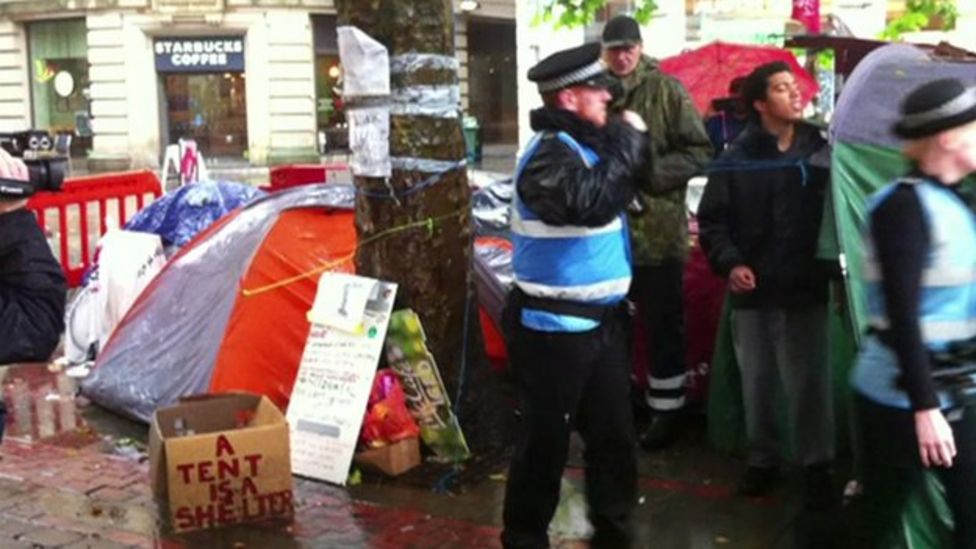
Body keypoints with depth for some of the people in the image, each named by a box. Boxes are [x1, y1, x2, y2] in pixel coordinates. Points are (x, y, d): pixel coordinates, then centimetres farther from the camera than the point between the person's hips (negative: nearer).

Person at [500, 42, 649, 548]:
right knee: (545, 439, 2)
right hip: (555, 326, -9)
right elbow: (592, 204, -31)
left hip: (600, 317, 9)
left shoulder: (585, 144, 12)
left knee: (614, 431, 16)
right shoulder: (549, 152, -17)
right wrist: (629, 142, -22)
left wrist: (627, 142, 5)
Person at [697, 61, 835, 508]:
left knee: (809, 380, 2)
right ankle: (762, 459, 27)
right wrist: (728, 263, -13)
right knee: (757, 382, 11)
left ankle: (816, 464, 17)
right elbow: (712, 220, 0)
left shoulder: (820, 152, 2)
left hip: (807, 289, 0)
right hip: (753, 291, 0)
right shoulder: (735, 160, -2)